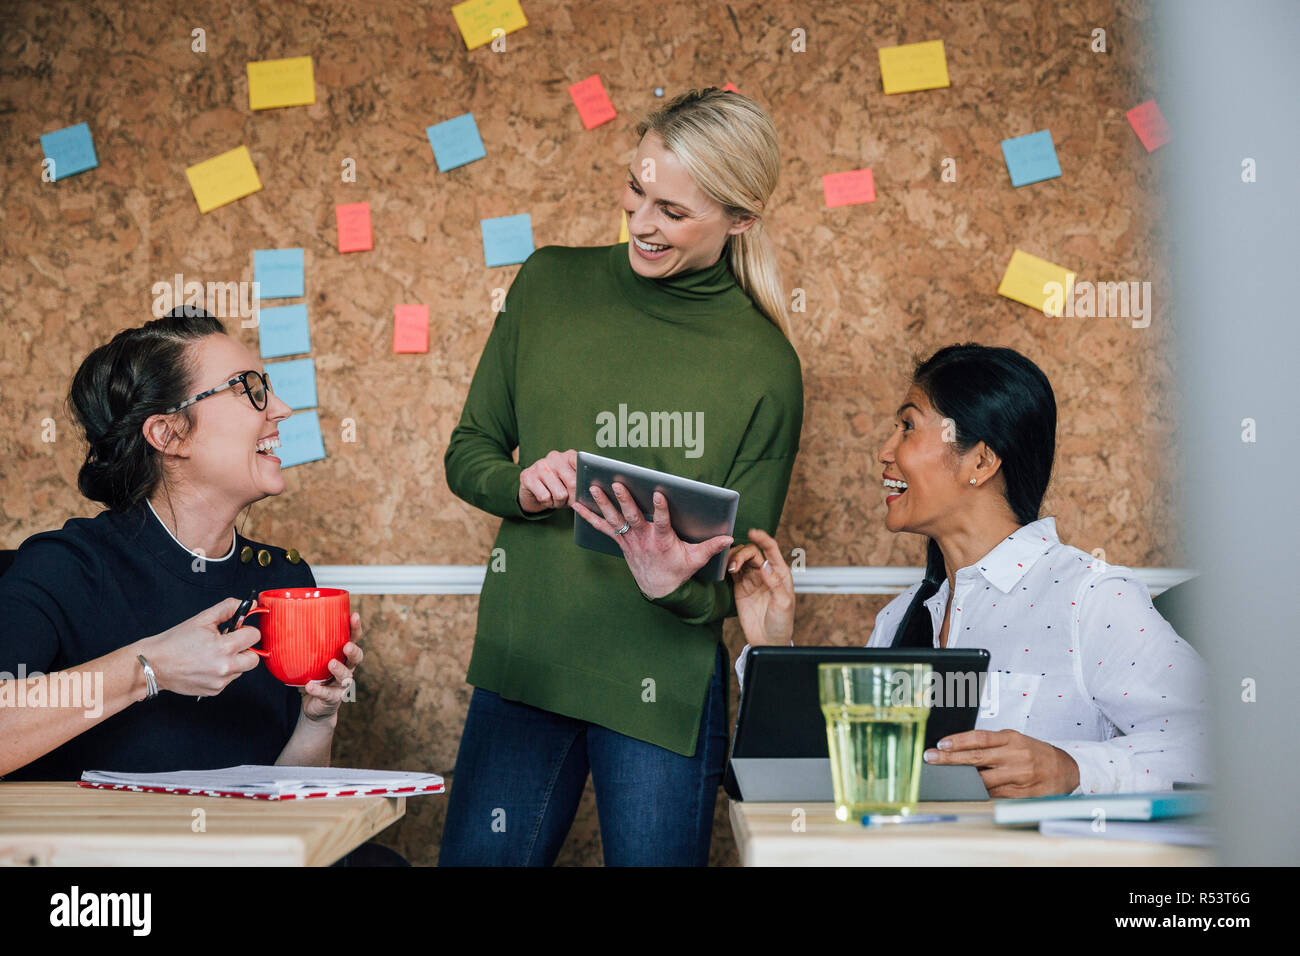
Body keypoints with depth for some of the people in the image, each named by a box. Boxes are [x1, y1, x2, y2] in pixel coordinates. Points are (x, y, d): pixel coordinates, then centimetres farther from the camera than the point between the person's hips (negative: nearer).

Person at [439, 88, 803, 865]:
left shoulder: (765, 365, -6)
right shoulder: (551, 283, 3)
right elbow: (468, 452, 11)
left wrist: (677, 585, -23)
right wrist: (520, 485, -11)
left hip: (664, 690, -3)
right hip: (519, 664, 3)